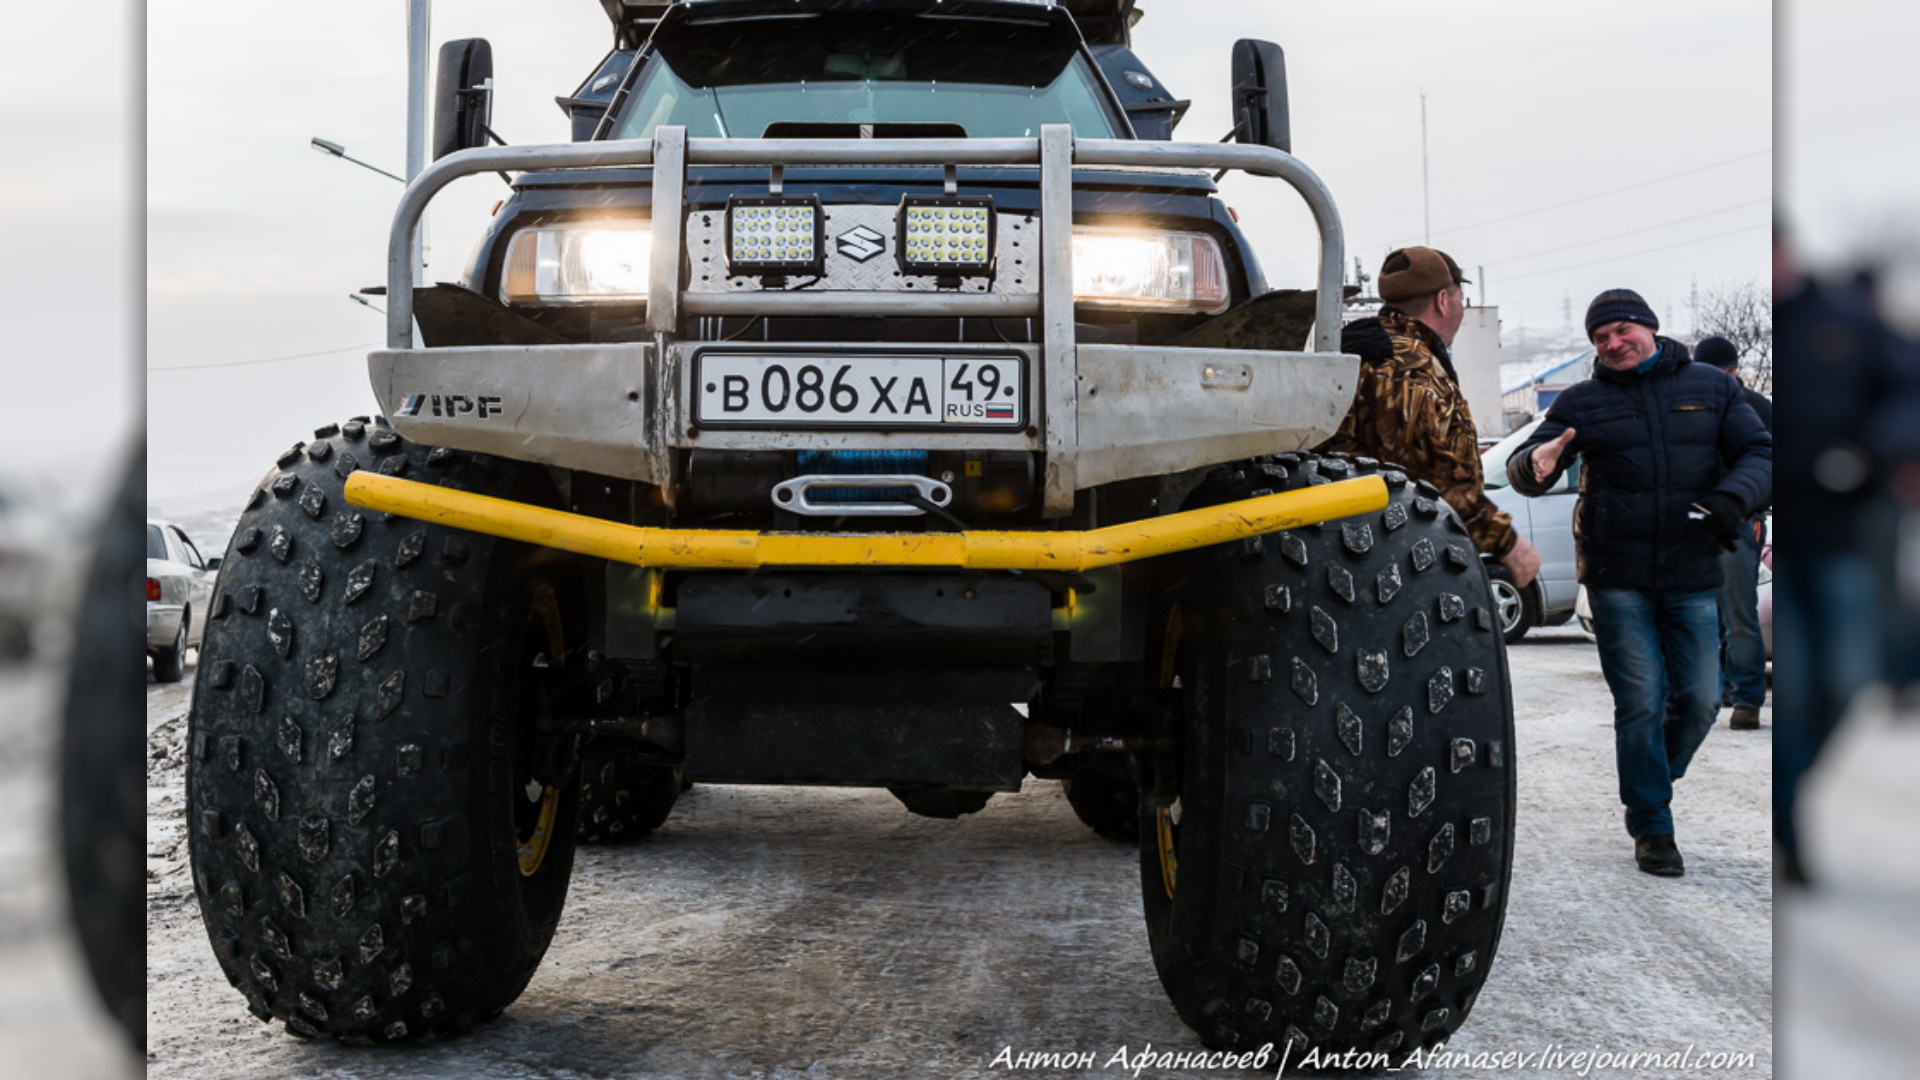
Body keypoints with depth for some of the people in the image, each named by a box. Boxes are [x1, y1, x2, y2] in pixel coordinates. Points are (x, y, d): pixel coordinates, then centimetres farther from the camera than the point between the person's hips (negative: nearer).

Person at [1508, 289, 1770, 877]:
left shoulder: (1710, 387, 7)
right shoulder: (1582, 402, 4)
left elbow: (1759, 451, 5)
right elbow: (1523, 470, -1)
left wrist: (1734, 497, -17)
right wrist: (1536, 464, -27)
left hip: (1693, 578, 2)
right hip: (1617, 579, -2)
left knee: (1698, 701, 2)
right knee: (1640, 703, -3)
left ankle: (1650, 785, 29)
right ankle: (1652, 829, 8)